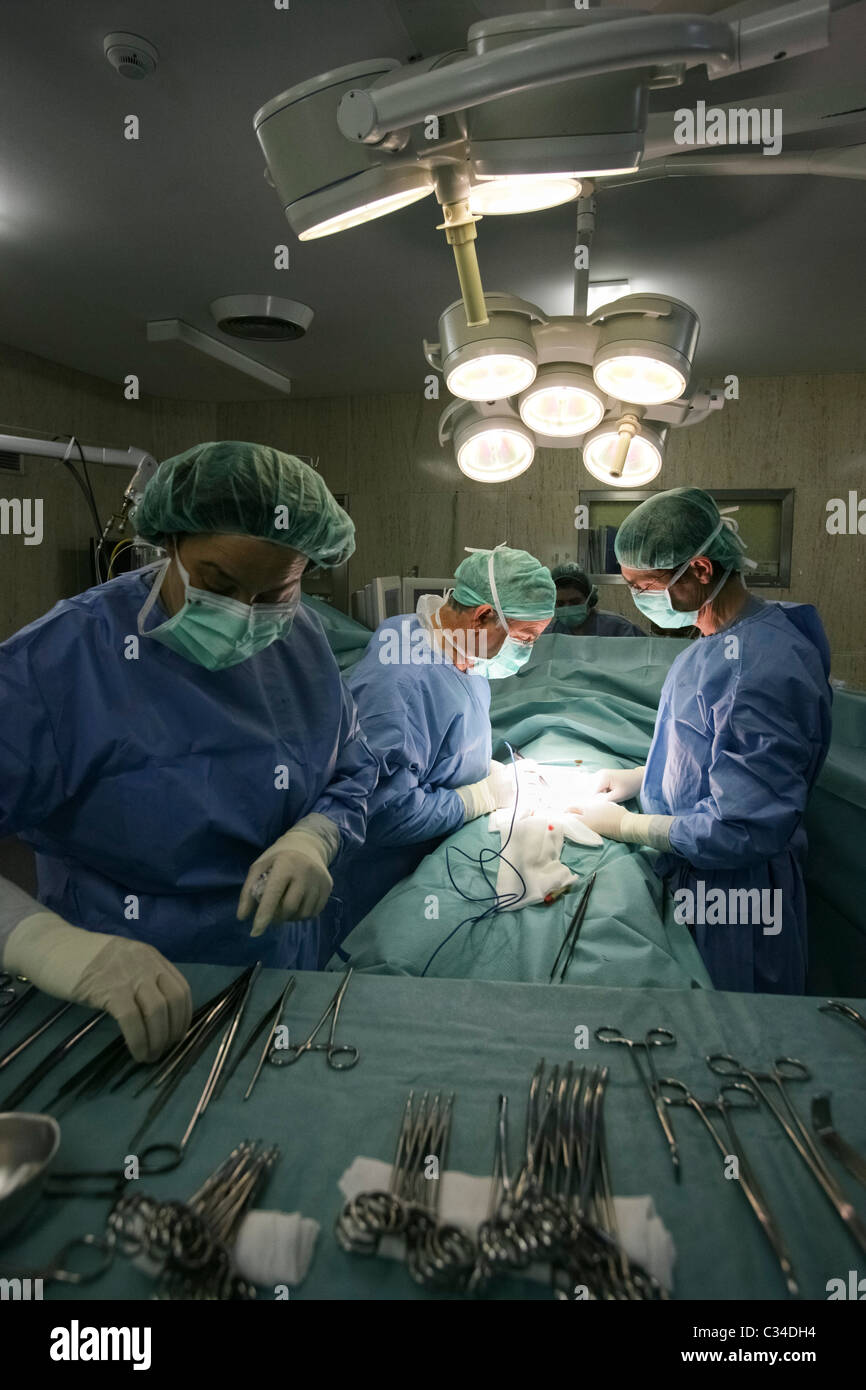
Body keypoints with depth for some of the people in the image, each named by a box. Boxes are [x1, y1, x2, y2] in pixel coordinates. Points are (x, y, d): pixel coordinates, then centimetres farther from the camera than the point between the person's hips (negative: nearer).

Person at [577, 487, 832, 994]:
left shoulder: (763, 667, -30)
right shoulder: (717, 639, 1)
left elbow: (742, 831, -29)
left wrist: (624, 826, -18)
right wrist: (640, 777, 5)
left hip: (735, 894, -9)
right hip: (688, 876, 9)